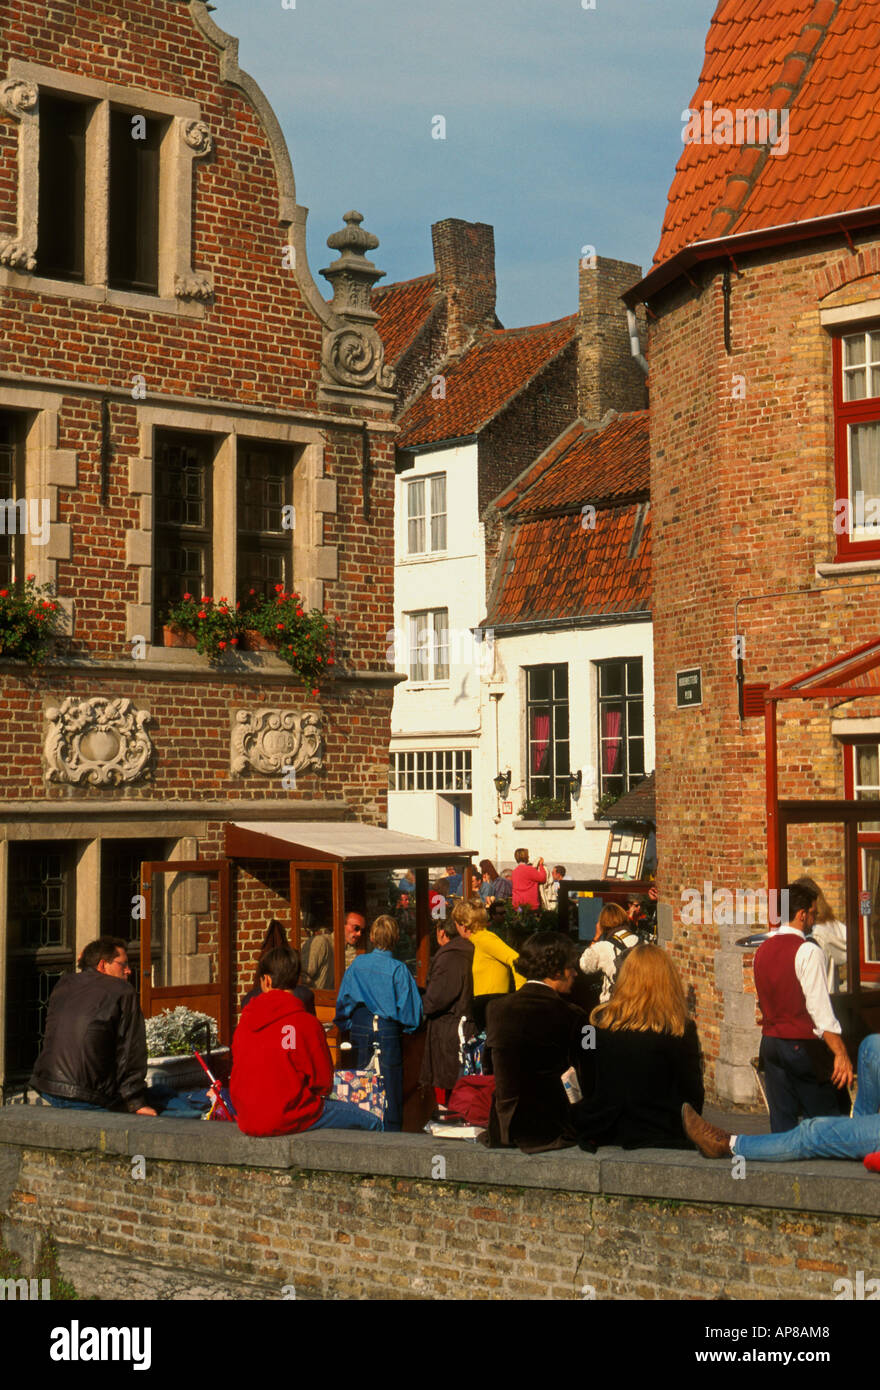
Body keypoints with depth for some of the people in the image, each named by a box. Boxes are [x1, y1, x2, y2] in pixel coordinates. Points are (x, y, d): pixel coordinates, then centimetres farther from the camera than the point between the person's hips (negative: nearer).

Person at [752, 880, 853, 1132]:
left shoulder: (762, 950, 10)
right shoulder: (807, 951, -13)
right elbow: (820, 1007, -19)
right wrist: (841, 1054, -19)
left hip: (770, 1042, 7)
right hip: (803, 1045, -7)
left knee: (781, 1121, 8)